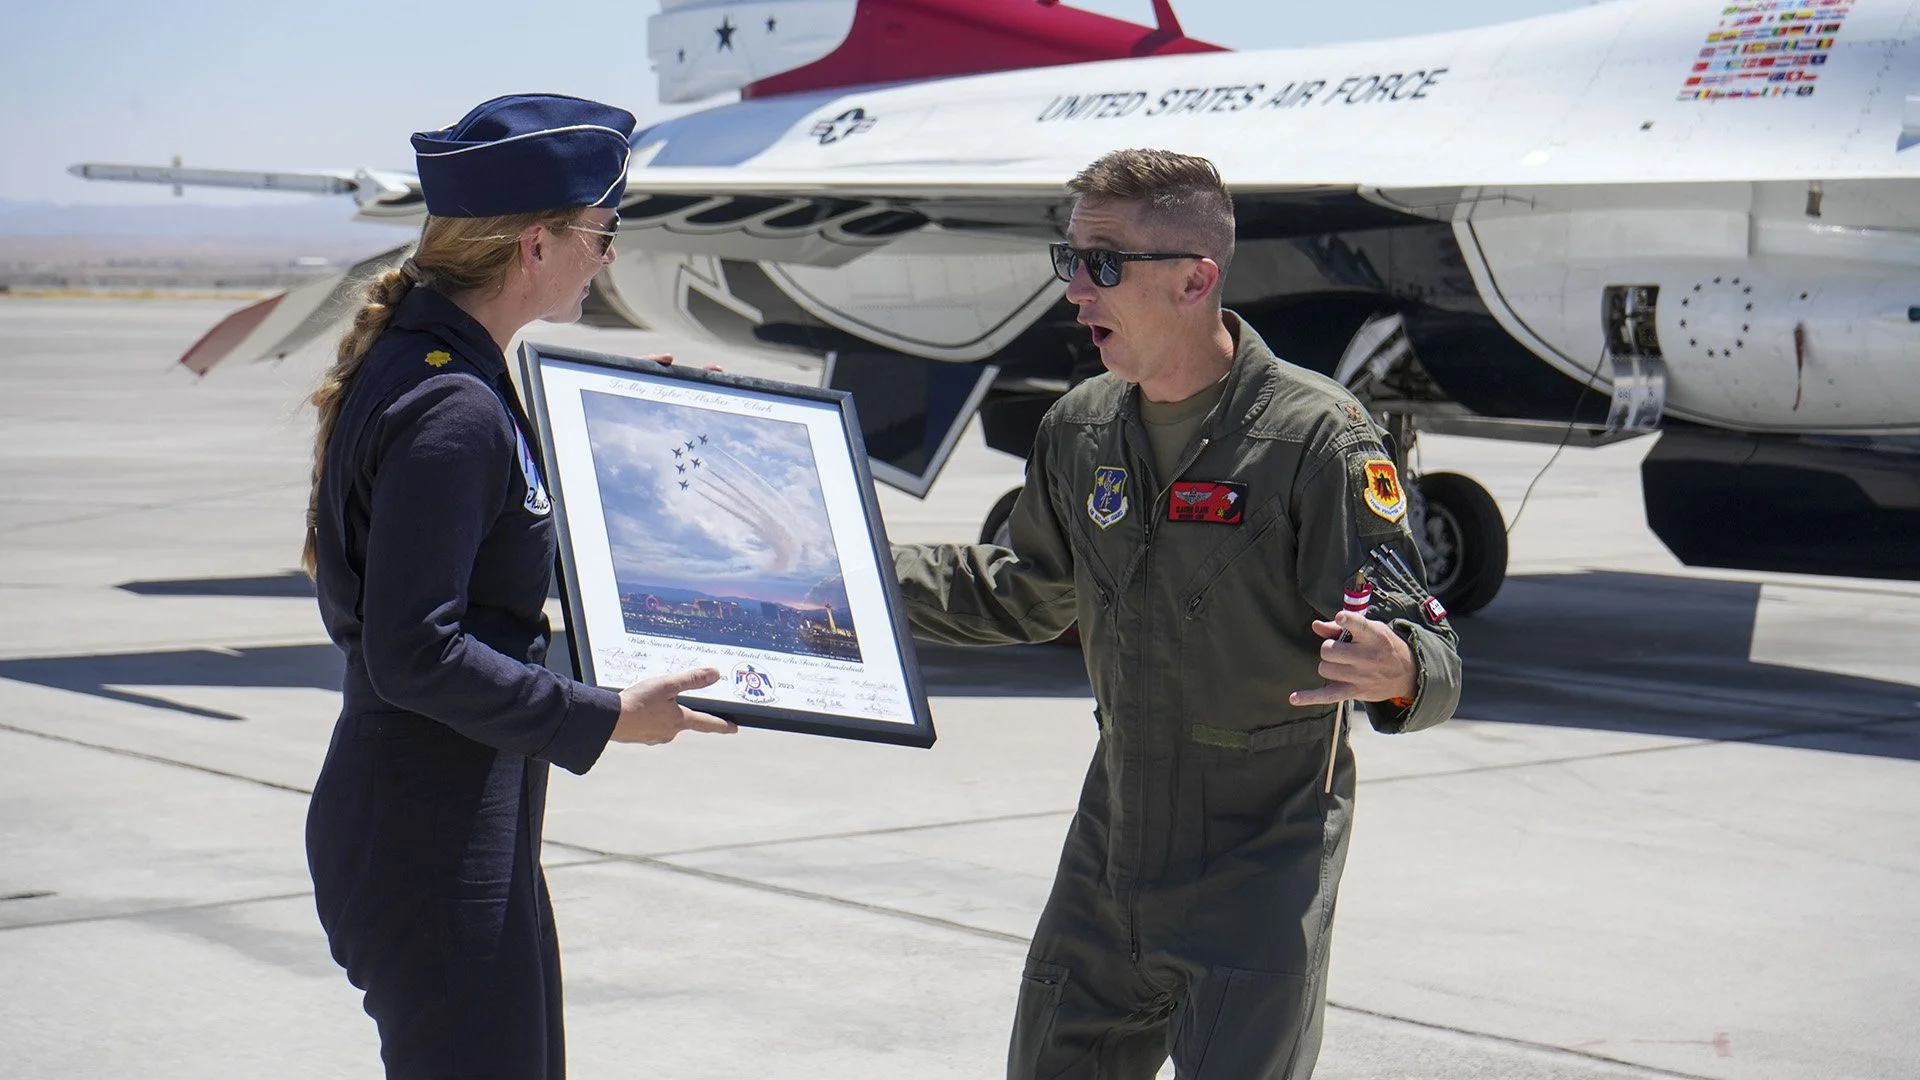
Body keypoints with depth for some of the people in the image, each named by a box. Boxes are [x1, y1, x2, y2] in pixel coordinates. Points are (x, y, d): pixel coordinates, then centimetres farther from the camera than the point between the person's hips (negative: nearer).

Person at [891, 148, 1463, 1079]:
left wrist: (1396, 673, -43)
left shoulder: (1315, 438, -16)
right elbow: (1027, 598, 23)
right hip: (1110, 853, 6)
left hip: (1261, 870, -6)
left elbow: (1423, 648, -19)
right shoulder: (1079, 431, 5)